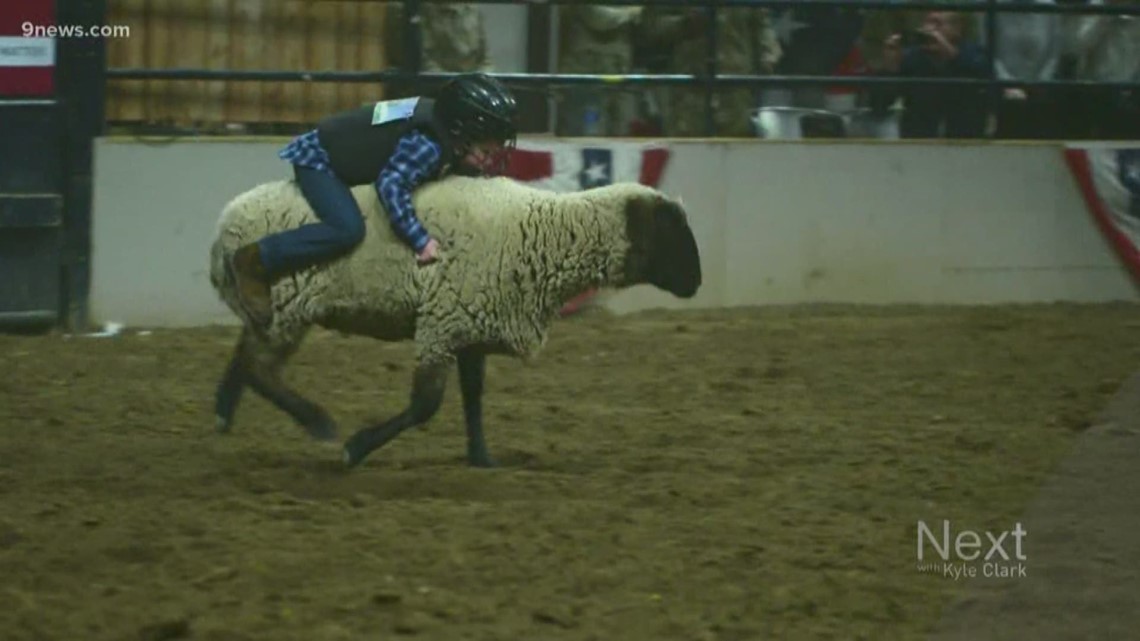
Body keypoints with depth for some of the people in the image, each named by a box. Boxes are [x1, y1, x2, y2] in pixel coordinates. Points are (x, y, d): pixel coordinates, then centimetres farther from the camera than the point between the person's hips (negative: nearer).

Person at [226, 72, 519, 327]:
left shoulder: (447, 135, -4)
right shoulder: (428, 146, -32)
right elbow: (392, 184, -40)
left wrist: (487, 168, -2)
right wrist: (419, 239, -38)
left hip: (342, 155, 10)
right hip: (317, 160, -10)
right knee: (348, 229, -27)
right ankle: (253, 262, -19)